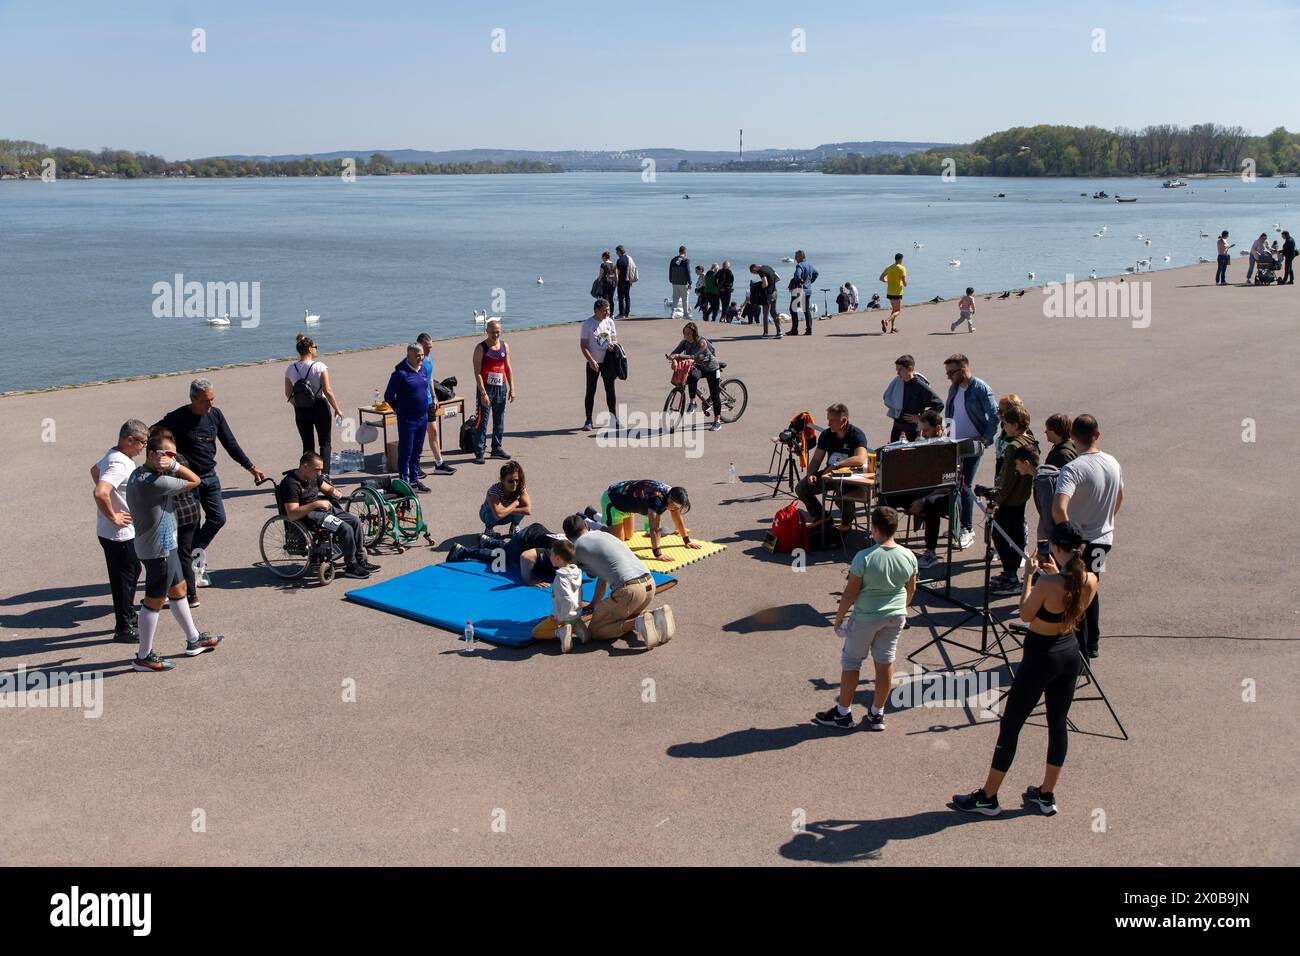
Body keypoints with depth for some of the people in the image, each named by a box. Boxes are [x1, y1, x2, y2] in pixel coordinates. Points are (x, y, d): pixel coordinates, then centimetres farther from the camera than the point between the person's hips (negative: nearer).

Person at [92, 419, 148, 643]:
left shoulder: (114, 455, 7)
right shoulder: (119, 464, -25)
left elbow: (95, 470, 28)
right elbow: (100, 493, -38)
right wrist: (113, 517, -24)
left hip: (124, 532, 10)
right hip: (119, 534, -10)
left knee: (133, 572, 22)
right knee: (124, 578, 1)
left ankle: (129, 618, 35)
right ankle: (124, 629, 11)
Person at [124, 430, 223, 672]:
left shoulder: (138, 473, 5)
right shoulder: (156, 482, -25)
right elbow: (195, 482, -12)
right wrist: (174, 468, -3)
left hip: (164, 545, 11)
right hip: (158, 549, -11)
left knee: (178, 589, 22)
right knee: (154, 601, 1)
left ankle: (194, 640, 36)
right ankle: (143, 657, 12)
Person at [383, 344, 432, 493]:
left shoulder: (423, 369, 7)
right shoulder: (400, 373, -16)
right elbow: (388, 396, -10)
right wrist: (399, 410, 0)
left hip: (423, 418, 7)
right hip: (407, 419, -7)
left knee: (417, 451, 15)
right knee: (406, 451, -1)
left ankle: (414, 479, 26)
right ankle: (404, 482, 6)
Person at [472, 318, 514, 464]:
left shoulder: (504, 346, 7)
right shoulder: (481, 348, -9)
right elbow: (477, 372, -13)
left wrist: (512, 389, 7)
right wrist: (483, 393, -19)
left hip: (501, 387, 5)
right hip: (486, 387, -5)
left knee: (499, 420, 11)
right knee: (482, 420, -5)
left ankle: (497, 449, 22)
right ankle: (479, 452, -2)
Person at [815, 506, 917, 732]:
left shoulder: (864, 557, -23)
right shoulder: (908, 556, -8)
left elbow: (850, 593, -17)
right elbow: (911, 589, 7)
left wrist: (839, 617, -2)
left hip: (866, 617, -4)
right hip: (896, 616, 4)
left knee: (851, 662, 11)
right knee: (885, 662, 14)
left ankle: (843, 713, 20)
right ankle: (877, 715, 23)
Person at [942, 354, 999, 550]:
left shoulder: (981, 389, -13)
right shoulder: (953, 388, 8)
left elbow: (994, 416, -13)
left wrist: (986, 439, -16)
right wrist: (946, 434, 10)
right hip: (954, 444, 7)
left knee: (965, 486, -7)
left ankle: (967, 530, 1)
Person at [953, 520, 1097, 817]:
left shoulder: (1047, 583, -27)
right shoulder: (1090, 581, -7)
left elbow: (1026, 615, -10)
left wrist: (1031, 575, -6)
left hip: (1041, 656, -7)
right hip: (1069, 653, 7)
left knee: (1010, 725, 5)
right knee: (1058, 723, 18)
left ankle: (988, 797, 14)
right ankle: (1046, 795, 30)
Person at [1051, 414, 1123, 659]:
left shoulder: (1072, 469, -24)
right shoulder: (1113, 463, -1)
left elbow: (1059, 509, -37)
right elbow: (1119, 498, 16)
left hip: (1079, 541, -6)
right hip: (1104, 538, 7)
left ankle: (1080, 650, 13)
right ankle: (1093, 644, 32)